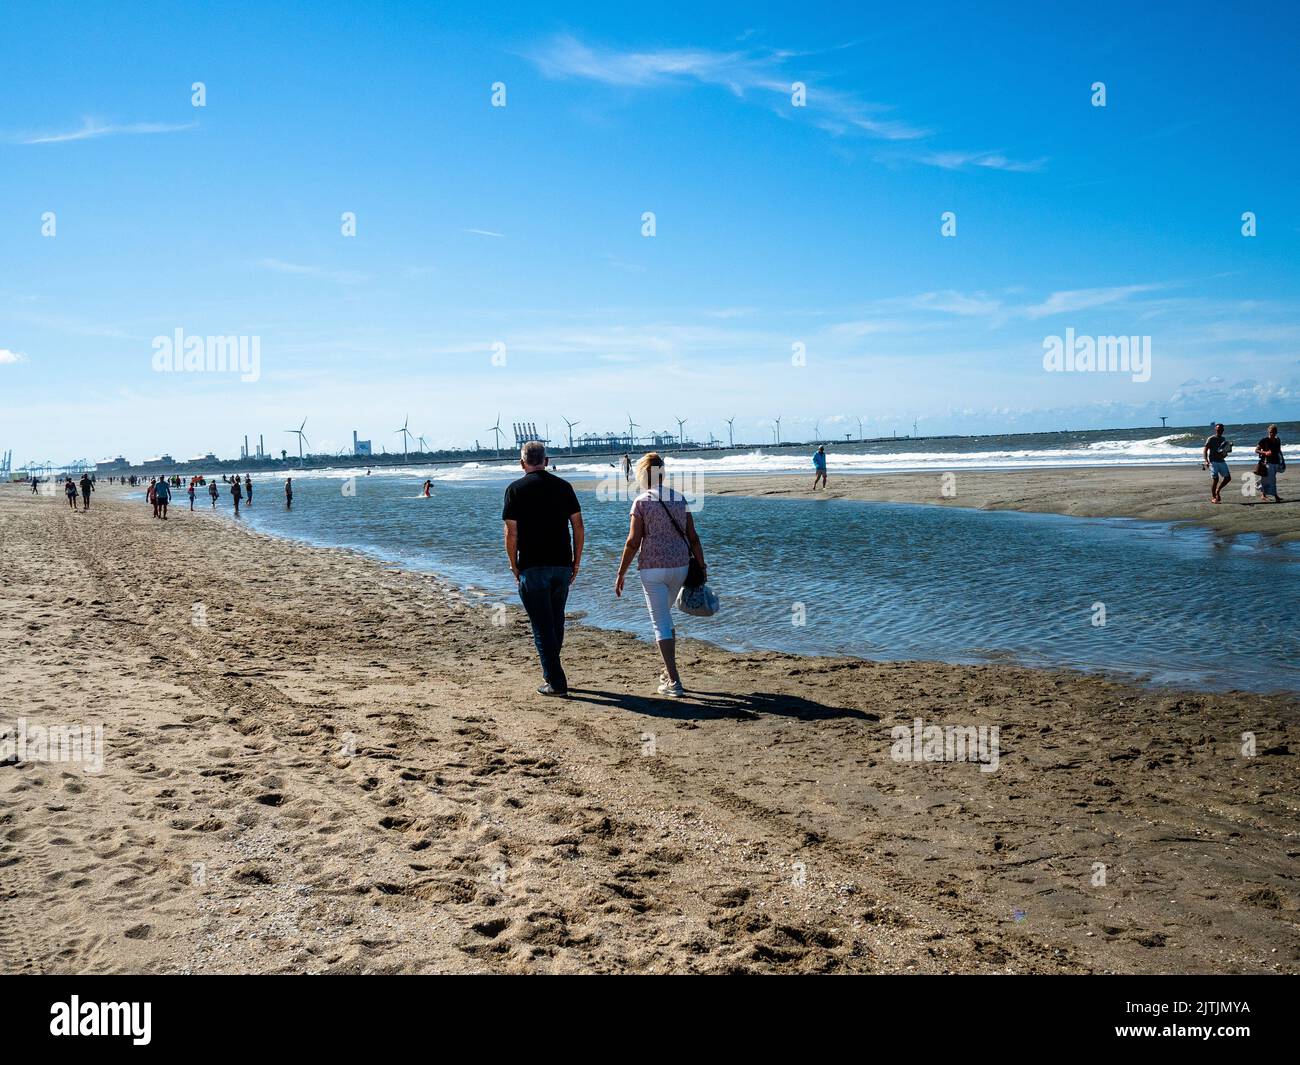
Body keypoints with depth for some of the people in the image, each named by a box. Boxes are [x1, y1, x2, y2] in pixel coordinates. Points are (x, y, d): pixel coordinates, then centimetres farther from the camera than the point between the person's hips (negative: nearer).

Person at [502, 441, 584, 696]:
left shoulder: (516, 489, -4)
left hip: (533, 567, -4)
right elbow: (578, 527, 4)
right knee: (556, 620, 18)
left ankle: (556, 682, -1)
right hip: (562, 565, 4)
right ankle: (551, 672, 30)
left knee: (542, 624, 1)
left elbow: (511, 533, -7)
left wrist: (514, 565, 3)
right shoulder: (563, 486, 6)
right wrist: (576, 562, 11)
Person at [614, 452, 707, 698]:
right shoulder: (679, 498, 7)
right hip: (680, 566, 5)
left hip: (653, 568, -5)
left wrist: (621, 574, -4)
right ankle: (669, 673, 28)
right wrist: (701, 567, 12)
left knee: (661, 622, -1)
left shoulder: (641, 502, -7)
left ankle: (674, 682, -6)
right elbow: (693, 537, 6)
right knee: (665, 616, 23)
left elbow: (633, 542, -10)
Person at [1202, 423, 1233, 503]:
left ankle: (1217, 491, 18)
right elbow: (1205, 450, -11)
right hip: (1213, 461, -6)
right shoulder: (1211, 439, -5)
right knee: (1215, 479, -10)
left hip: (1221, 461, 6)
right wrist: (1206, 461, -24)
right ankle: (1213, 497, -1)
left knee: (1228, 477, 0)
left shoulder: (1223, 439, 15)